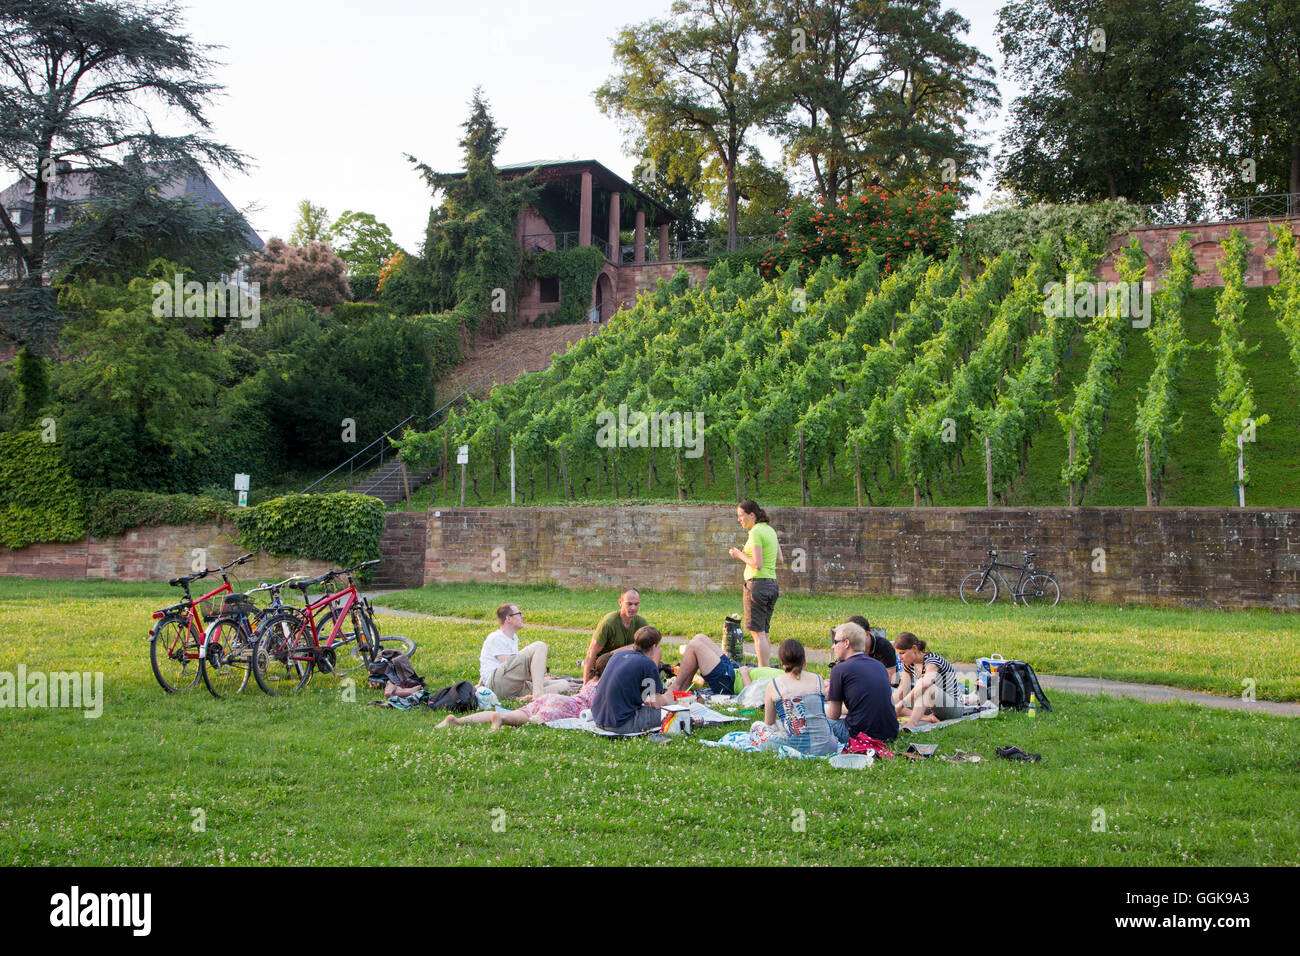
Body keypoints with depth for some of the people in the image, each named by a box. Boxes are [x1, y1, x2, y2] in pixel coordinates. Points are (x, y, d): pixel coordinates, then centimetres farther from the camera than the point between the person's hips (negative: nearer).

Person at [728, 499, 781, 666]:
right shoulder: (770, 530, 13)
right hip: (772, 583, 9)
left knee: (757, 632, -5)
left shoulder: (756, 532, -13)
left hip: (758, 582, -9)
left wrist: (740, 555, -5)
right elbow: (779, 559, 19)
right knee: (763, 632, 14)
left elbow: (757, 564, -19)